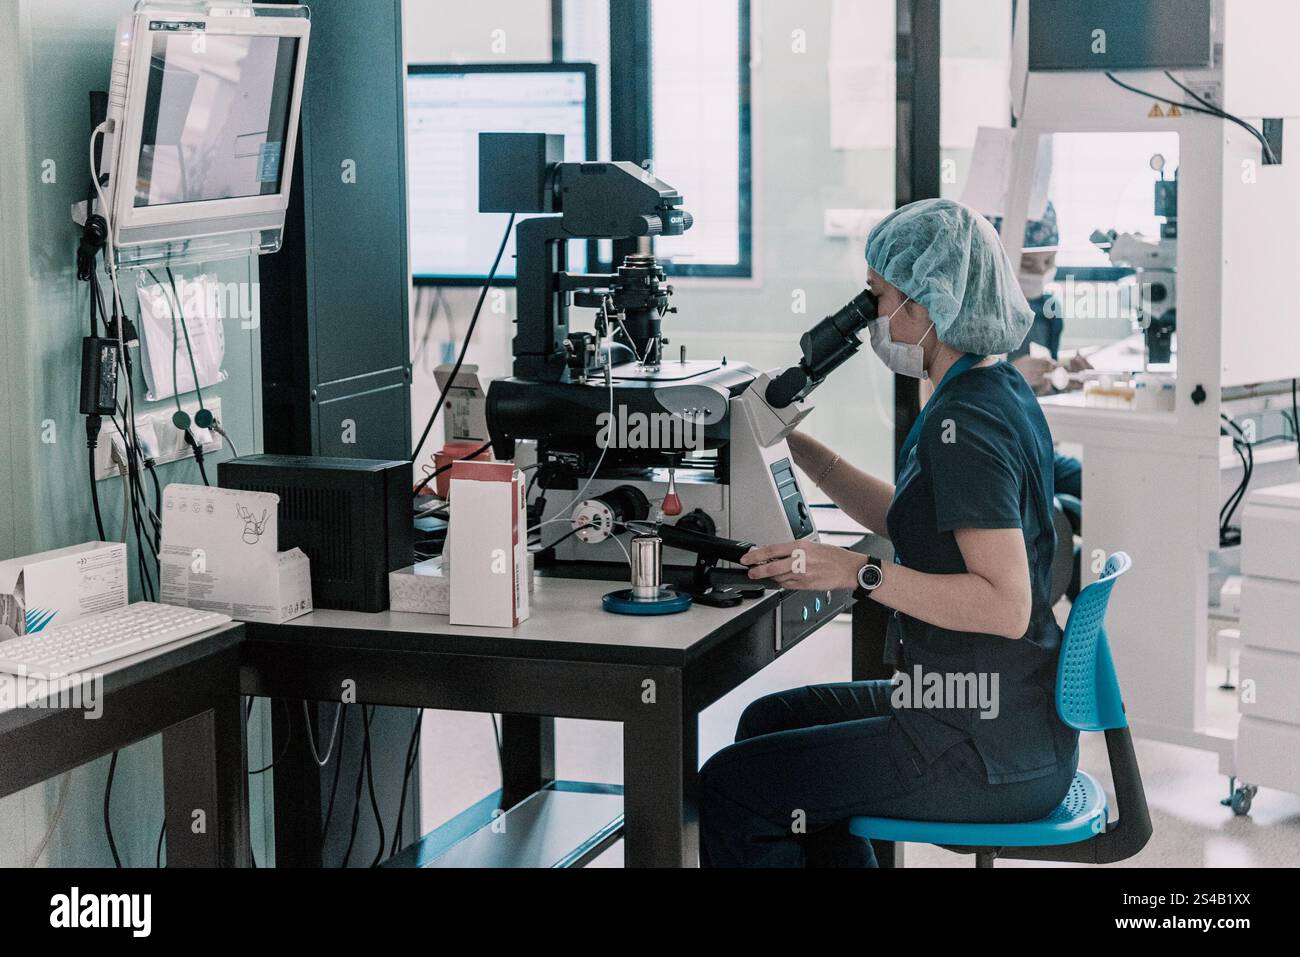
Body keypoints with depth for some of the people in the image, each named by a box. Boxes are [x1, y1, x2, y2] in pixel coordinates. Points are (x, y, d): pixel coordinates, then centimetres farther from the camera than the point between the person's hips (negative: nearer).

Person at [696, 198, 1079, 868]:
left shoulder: (965, 423, -21)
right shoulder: (1000, 391, 10)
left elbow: (1006, 605, -27)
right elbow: (910, 517, 23)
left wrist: (859, 574, -27)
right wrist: (798, 448, 18)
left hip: (990, 753, -11)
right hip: (1007, 718, 11)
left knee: (731, 788, -7)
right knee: (771, 722, 24)